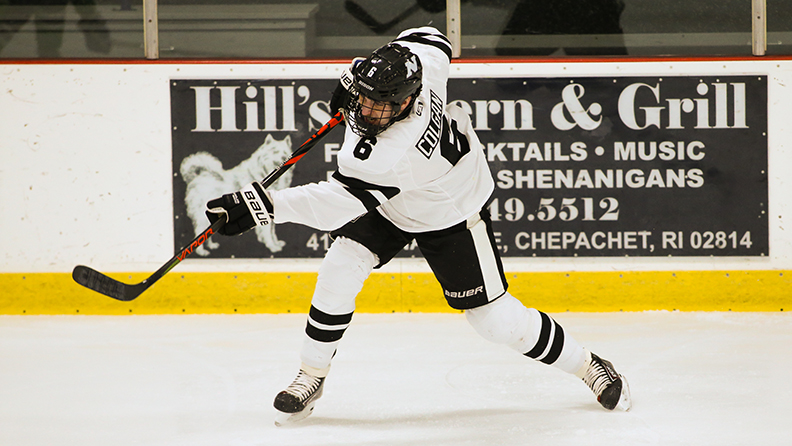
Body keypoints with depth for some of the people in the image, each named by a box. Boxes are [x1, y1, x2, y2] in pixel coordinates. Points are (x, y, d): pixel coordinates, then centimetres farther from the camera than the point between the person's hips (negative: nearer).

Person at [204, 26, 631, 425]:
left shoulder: (395, 154, -46)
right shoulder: (412, 60, -27)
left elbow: (339, 201, -48)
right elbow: (432, 40, -5)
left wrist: (260, 204, -55)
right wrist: (356, 82, -1)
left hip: (449, 216, -7)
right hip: (386, 200, 7)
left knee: (494, 317, -3)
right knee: (340, 267, -11)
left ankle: (587, 365, 20)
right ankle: (311, 376, 4)